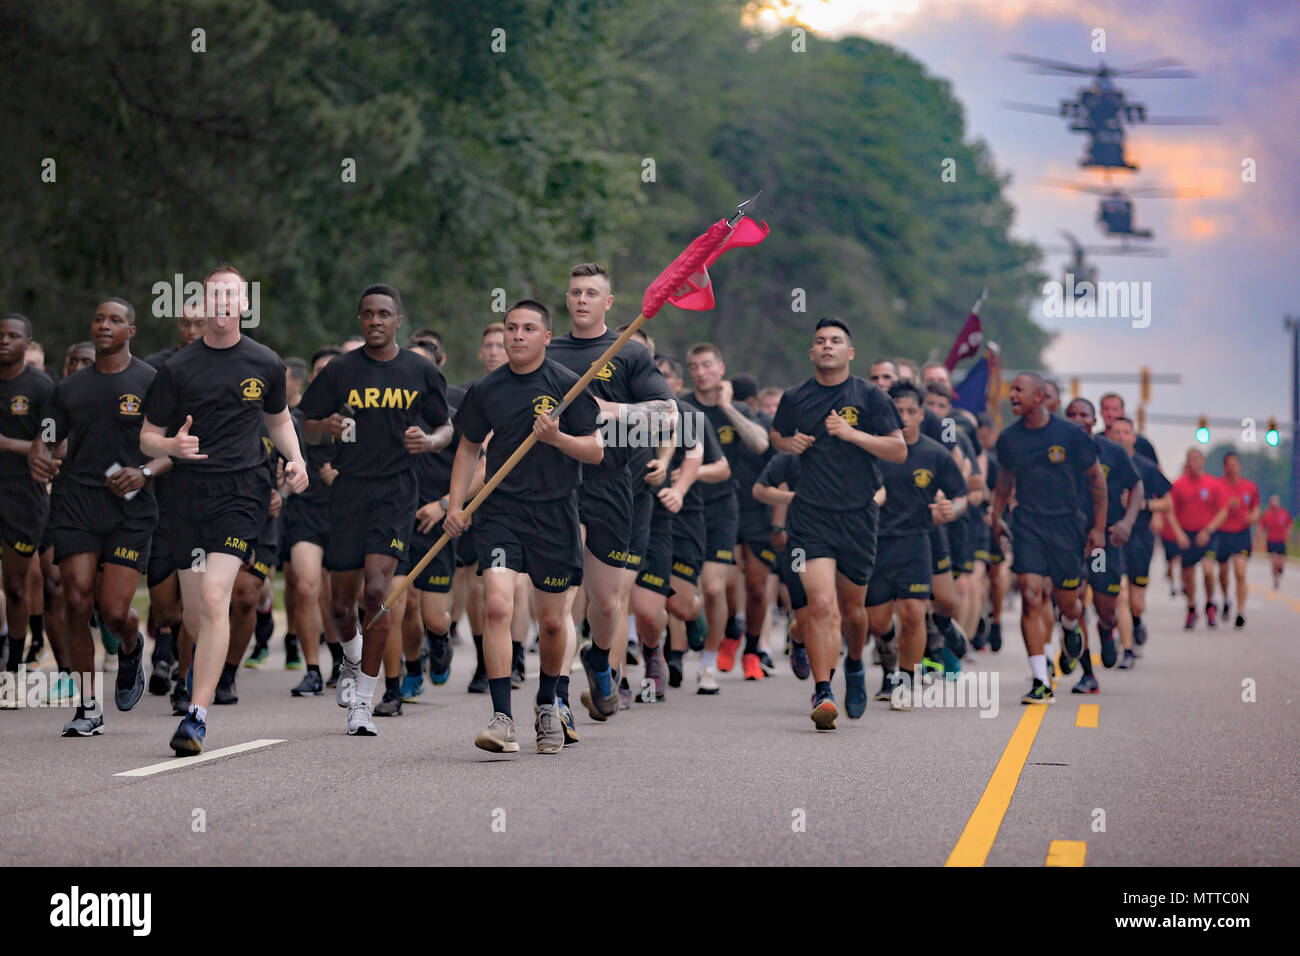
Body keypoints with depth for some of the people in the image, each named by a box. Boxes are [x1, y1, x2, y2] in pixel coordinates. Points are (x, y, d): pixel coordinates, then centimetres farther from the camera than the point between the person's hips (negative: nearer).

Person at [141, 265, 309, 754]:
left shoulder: (265, 364, 8)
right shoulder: (177, 368, 3)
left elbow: (278, 419, 25)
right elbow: (147, 437, 6)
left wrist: (295, 460, 7)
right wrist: (173, 446, -17)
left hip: (241, 490, -1)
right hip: (187, 490, 1)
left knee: (214, 598, -18)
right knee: (194, 615, 5)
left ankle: (196, 715, -19)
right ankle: (210, 657, 43)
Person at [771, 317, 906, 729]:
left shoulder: (870, 397, 1)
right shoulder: (795, 398, 7)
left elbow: (899, 450, -3)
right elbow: (776, 436, 26)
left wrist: (852, 433, -15)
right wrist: (790, 443, 3)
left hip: (857, 516, 0)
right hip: (810, 514, 0)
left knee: (852, 609, 13)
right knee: (821, 604, -18)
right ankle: (822, 692, -18)